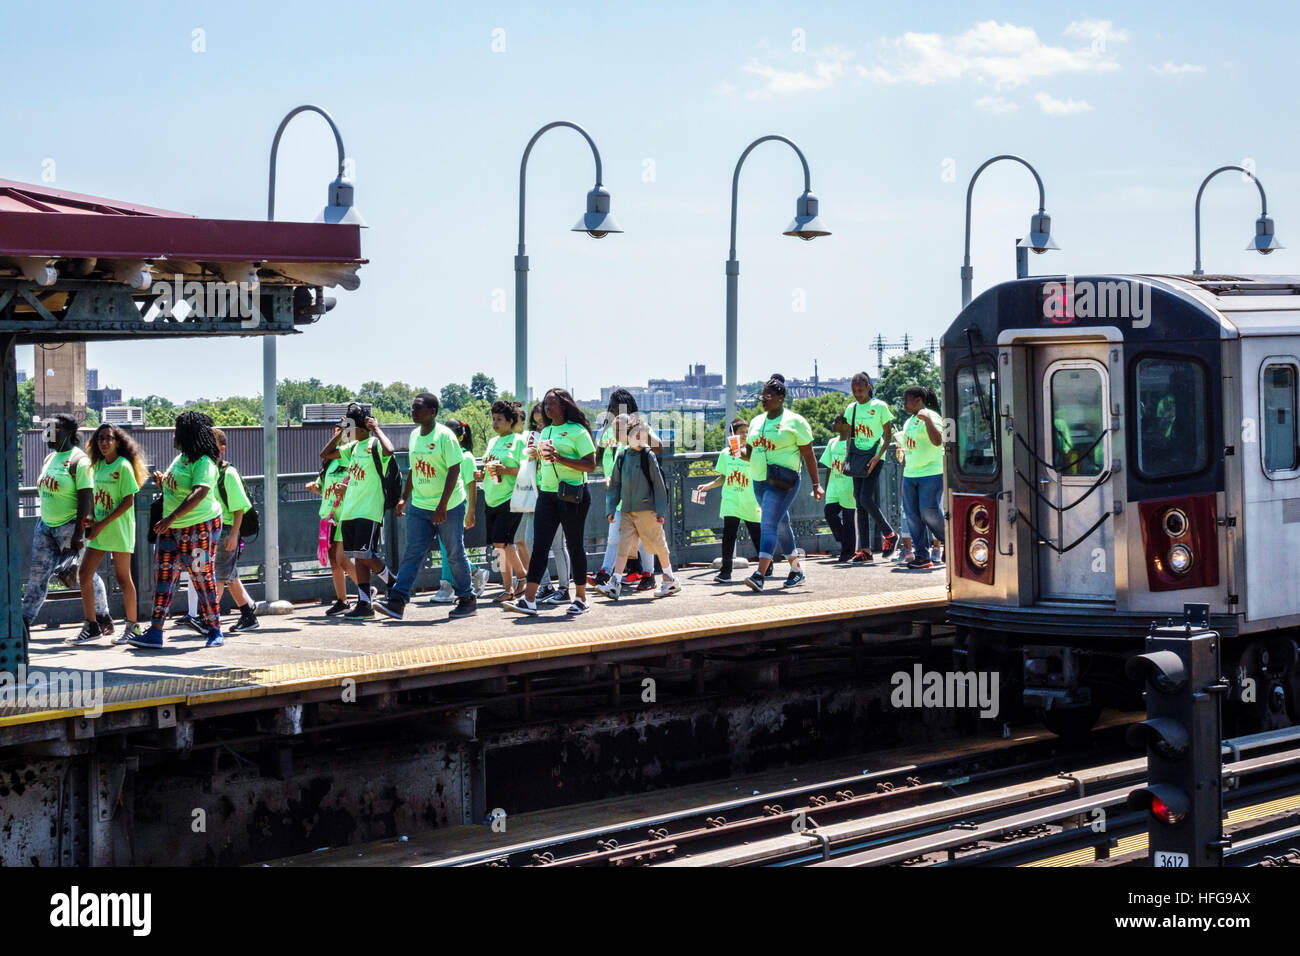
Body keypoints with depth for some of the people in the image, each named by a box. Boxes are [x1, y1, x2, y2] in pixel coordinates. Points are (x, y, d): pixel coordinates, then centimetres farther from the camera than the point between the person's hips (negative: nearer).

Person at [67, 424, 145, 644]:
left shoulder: (123, 466, -10)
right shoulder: (98, 465, 11)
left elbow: (128, 501, -14)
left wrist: (103, 524, -17)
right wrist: (91, 520, 3)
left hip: (118, 529, -7)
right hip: (99, 529, 7)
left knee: (123, 577, 0)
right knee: (84, 574, 1)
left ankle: (132, 626, 11)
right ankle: (91, 627, 6)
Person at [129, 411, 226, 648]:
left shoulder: (203, 462, -15)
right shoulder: (179, 459, 15)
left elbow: (199, 493, -28)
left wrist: (171, 518, -36)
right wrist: (161, 482, 4)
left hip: (200, 528, -9)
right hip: (172, 530, 9)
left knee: (202, 577, -2)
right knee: (163, 575, 1)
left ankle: (215, 630, 11)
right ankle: (155, 633, -1)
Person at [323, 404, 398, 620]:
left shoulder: (375, 445, -8)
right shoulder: (353, 447, 16)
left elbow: (389, 450, -33)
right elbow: (325, 454, 26)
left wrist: (376, 428, -19)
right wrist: (339, 433, 16)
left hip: (369, 512, -8)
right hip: (349, 511, 8)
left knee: (366, 557, -11)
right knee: (358, 558, 5)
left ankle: (396, 586, 10)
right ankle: (365, 604, 7)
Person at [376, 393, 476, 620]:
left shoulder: (444, 435, -13)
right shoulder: (414, 435, 10)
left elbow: (454, 470, -16)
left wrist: (443, 504, -21)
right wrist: (404, 498, 17)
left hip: (449, 506, -6)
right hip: (419, 506, 6)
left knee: (455, 554, 3)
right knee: (412, 553, -2)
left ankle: (468, 600, 17)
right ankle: (397, 602, -8)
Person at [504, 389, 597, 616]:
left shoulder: (577, 431, -6)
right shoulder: (546, 432, 16)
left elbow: (590, 465, -12)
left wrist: (560, 459, -19)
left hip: (572, 495, -6)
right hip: (547, 493, 6)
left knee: (574, 545, 2)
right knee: (540, 545, -3)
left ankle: (581, 598, 13)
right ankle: (529, 600, -10)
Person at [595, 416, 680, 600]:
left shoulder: (648, 456, -5)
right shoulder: (622, 457, 7)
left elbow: (658, 484, -4)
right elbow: (615, 483, 14)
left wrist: (661, 511, -6)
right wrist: (610, 508, 8)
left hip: (647, 509, -4)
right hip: (627, 510, 4)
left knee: (658, 545, 7)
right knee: (623, 546, -3)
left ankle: (670, 581, 21)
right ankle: (615, 585, -7)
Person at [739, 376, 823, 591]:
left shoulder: (794, 422, -4)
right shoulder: (757, 422, 15)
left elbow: (808, 455, -4)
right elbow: (750, 452, 22)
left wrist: (816, 484, -8)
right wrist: (741, 452, -2)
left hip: (782, 483, -7)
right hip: (759, 482, 7)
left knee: (769, 525, -18)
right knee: (781, 525, 15)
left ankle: (760, 575, -28)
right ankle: (797, 570, 27)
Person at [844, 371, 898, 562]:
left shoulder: (880, 407, -4)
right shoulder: (851, 409, 11)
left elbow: (888, 436, -3)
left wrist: (878, 456, -16)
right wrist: (848, 457, 4)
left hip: (874, 458, -6)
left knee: (866, 499, -17)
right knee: (859, 504, 2)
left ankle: (890, 534, 4)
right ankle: (865, 550, 3)